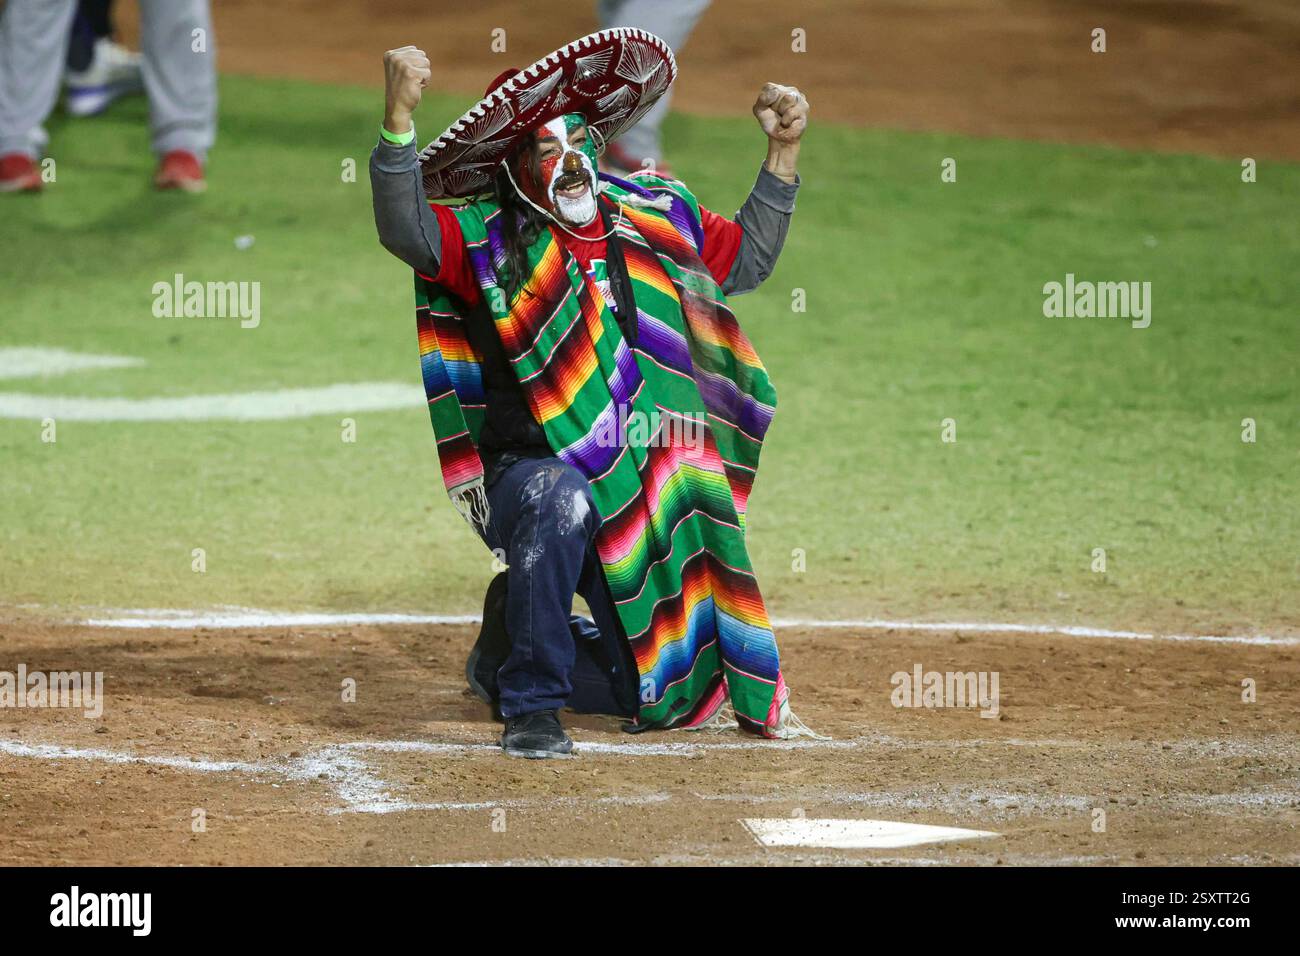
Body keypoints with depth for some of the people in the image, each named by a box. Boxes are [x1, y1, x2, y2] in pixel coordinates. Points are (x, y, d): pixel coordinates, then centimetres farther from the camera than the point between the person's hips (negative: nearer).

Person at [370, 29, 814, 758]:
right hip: (533, 472, -5)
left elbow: (747, 260, 23)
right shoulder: (487, 237, -6)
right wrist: (400, 118, -39)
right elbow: (407, 231, -26)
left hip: (657, 492, 5)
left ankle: (507, 656, 36)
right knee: (561, 504, -43)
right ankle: (531, 705, -25)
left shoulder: (656, 217, 9)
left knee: (671, 696, 6)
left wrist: (783, 155, 14)